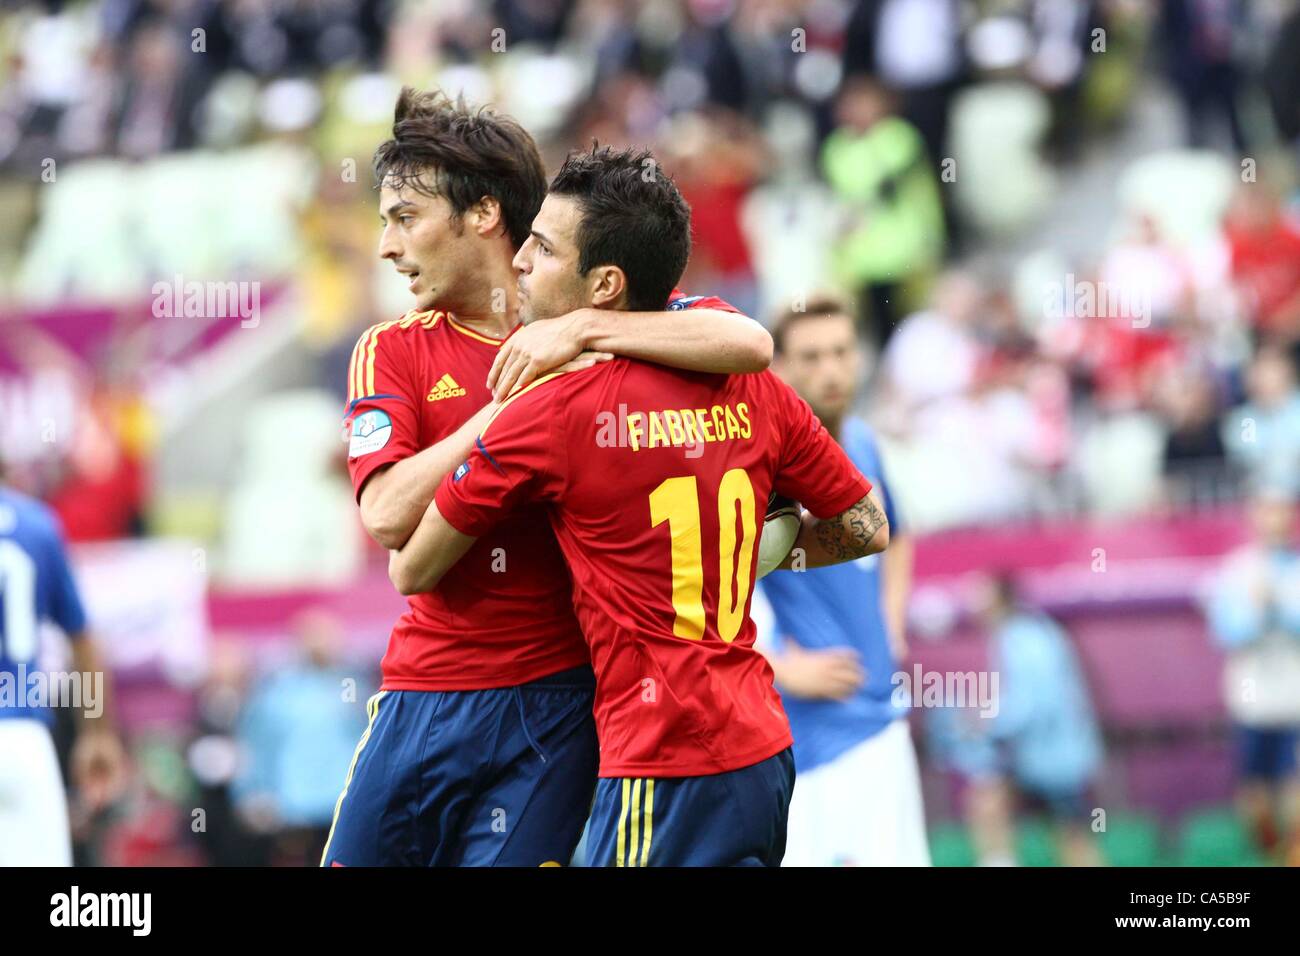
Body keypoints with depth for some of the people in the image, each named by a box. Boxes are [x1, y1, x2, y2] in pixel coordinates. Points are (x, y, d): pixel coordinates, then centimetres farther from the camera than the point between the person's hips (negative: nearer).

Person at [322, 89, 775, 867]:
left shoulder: (604, 323, 1)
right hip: (426, 695, 3)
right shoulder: (392, 352, 5)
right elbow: (388, 514, -11)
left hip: (556, 702, -3)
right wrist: (521, 393, -15)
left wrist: (581, 332, -21)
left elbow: (751, 344, -16)